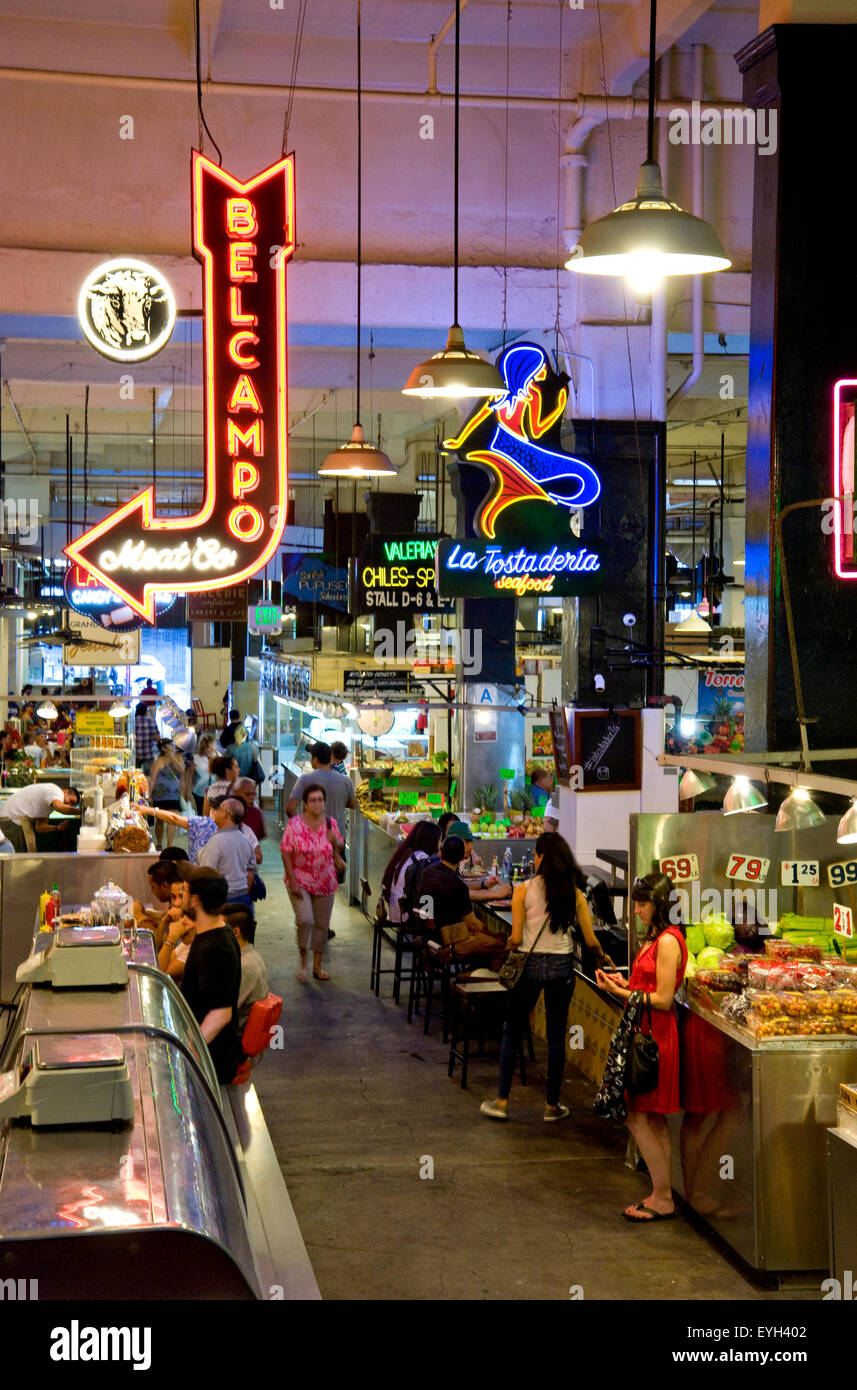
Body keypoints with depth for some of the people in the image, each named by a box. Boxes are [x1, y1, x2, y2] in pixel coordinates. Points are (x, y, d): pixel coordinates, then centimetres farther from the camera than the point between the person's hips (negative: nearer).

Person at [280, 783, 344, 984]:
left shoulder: (330, 822, 0)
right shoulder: (295, 824, -11)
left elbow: (340, 847, 11)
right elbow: (286, 853, -11)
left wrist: (333, 838, -13)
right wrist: (293, 882, -16)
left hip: (325, 883, 4)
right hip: (300, 882, -4)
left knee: (322, 925, 10)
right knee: (305, 920, -19)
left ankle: (317, 967, 24)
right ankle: (303, 963, 2)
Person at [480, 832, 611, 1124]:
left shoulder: (523, 890, -9)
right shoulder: (575, 894, -2)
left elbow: (516, 938, -11)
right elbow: (591, 941, -1)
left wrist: (510, 945, 12)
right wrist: (603, 958, 19)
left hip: (530, 965, -2)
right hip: (562, 967, 2)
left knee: (512, 1031, 11)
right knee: (556, 1036, 11)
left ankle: (502, 1102, 12)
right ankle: (552, 1105, 18)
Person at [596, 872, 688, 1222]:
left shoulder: (667, 941, -17)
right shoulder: (656, 938, 13)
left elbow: (663, 1000, -20)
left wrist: (621, 993, -15)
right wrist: (625, 984, 6)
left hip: (654, 1033, -10)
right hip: (648, 1032, 10)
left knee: (637, 1118, -5)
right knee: (654, 1121, 13)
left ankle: (663, 1200, 3)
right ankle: (662, 1195, 20)